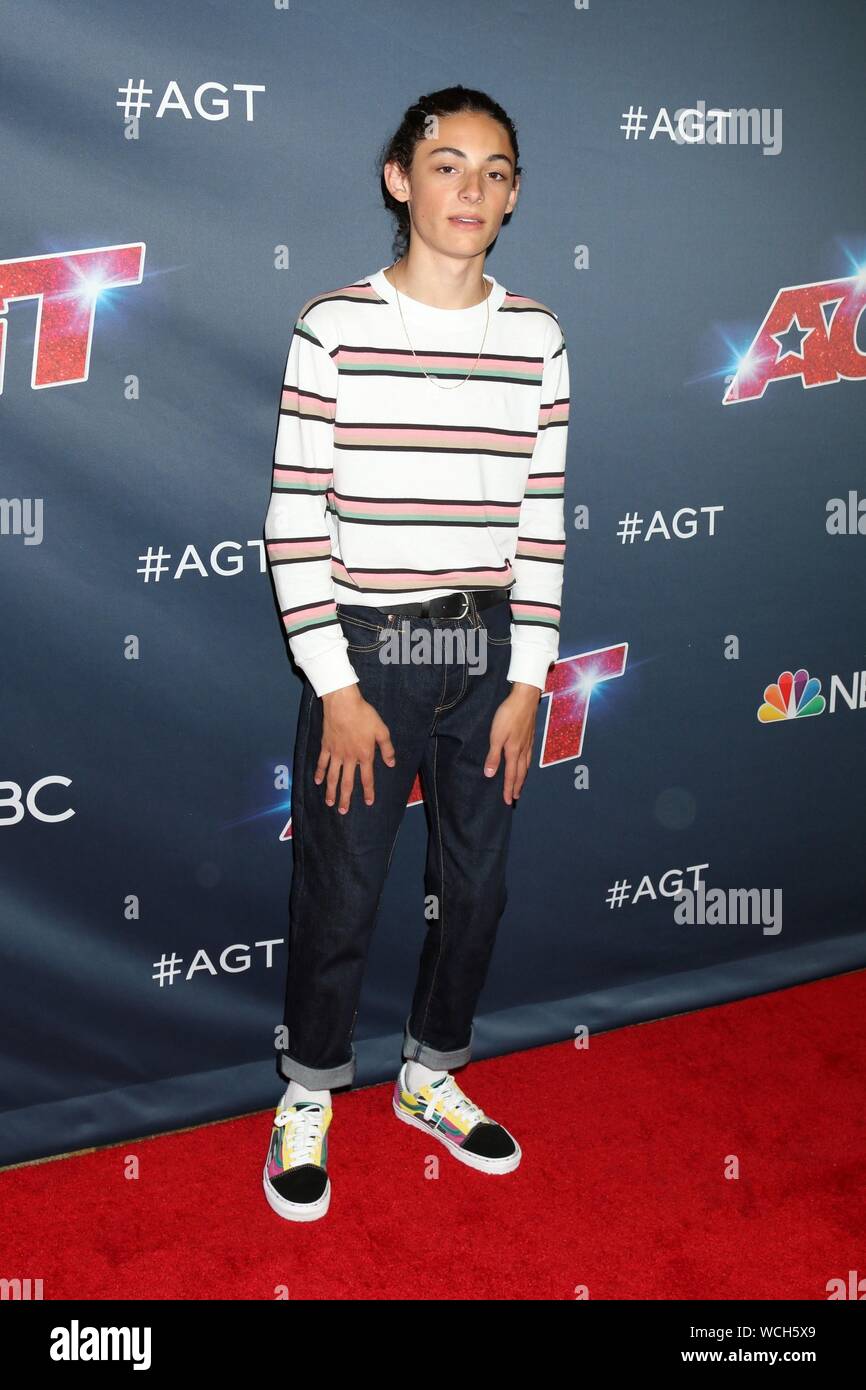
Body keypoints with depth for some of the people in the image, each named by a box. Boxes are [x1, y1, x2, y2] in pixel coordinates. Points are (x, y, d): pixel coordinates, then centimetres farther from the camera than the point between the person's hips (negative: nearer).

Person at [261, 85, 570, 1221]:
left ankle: (430, 1075, 37)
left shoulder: (537, 339, 3)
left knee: (475, 886, 14)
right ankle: (308, 1098, 30)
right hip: (363, 655, -3)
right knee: (338, 899, 6)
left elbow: (543, 520, 5)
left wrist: (527, 682, 0)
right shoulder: (334, 327, -7)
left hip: (488, 657, 4)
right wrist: (336, 689, -12)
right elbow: (295, 519, -8)